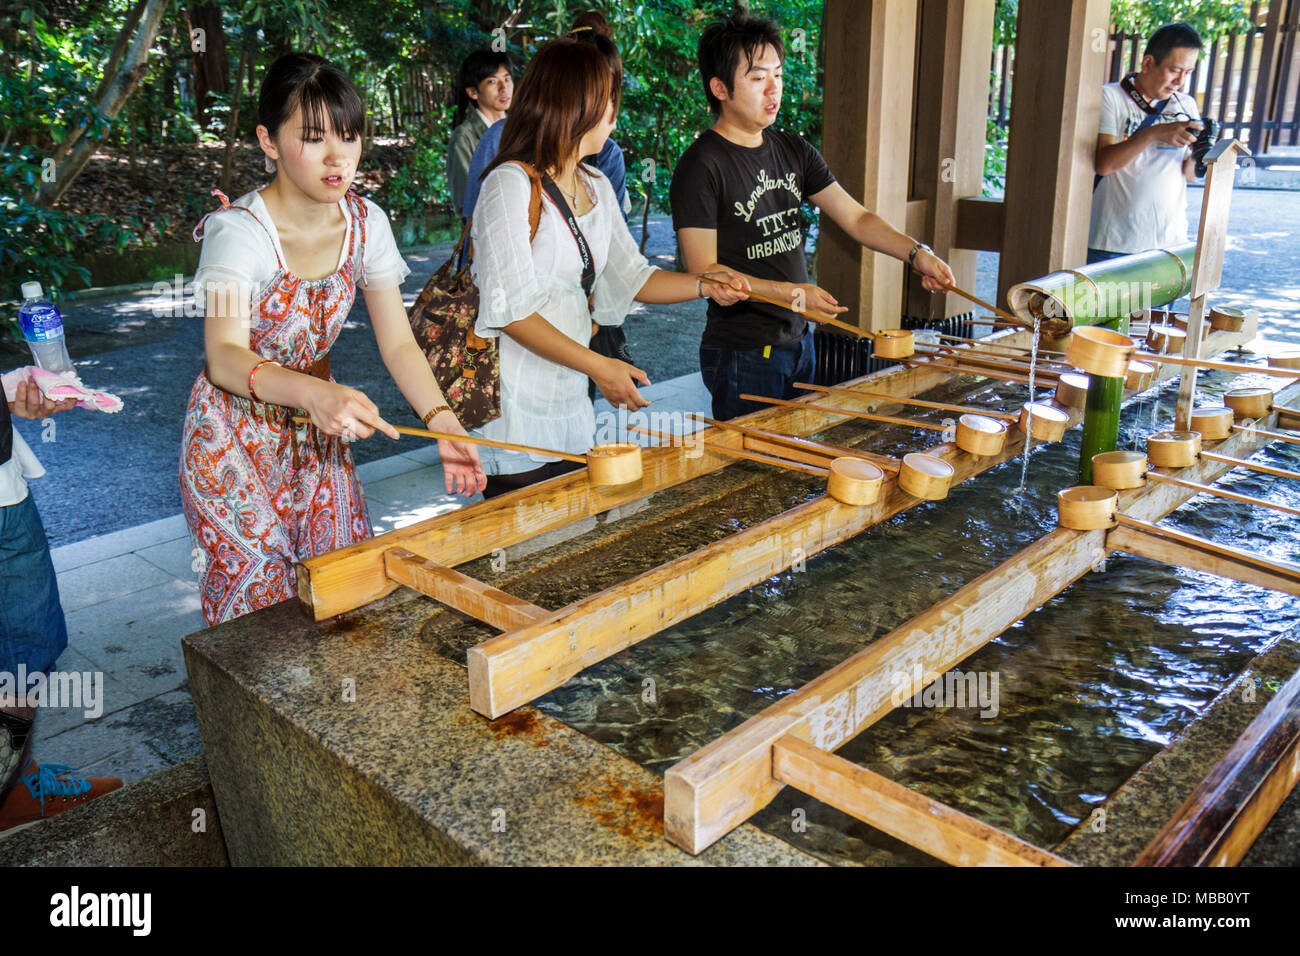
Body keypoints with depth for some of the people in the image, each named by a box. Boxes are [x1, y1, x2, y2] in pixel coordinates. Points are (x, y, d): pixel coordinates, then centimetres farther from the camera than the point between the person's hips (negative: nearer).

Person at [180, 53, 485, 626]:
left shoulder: (365, 223, -5)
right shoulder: (239, 230, -20)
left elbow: (398, 343, -6)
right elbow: (223, 356, -33)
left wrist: (442, 422, -23)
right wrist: (314, 392, -53)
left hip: (317, 433, 5)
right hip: (234, 437, -4)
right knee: (259, 590, -5)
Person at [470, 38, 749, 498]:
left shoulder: (596, 186, 11)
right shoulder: (511, 184, -14)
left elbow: (630, 276, 16)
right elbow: (511, 308, -20)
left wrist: (703, 285, 0)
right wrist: (597, 366, -22)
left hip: (571, 406, 8)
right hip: (514, 407, -8)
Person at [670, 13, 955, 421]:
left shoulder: (794, 151, 9)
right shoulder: (700, 167, -14)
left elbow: (855, 217, 5)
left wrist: (917, 253, -11)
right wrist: (792, 292, -24)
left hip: (798, 339, 7)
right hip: (742, 355, -7)